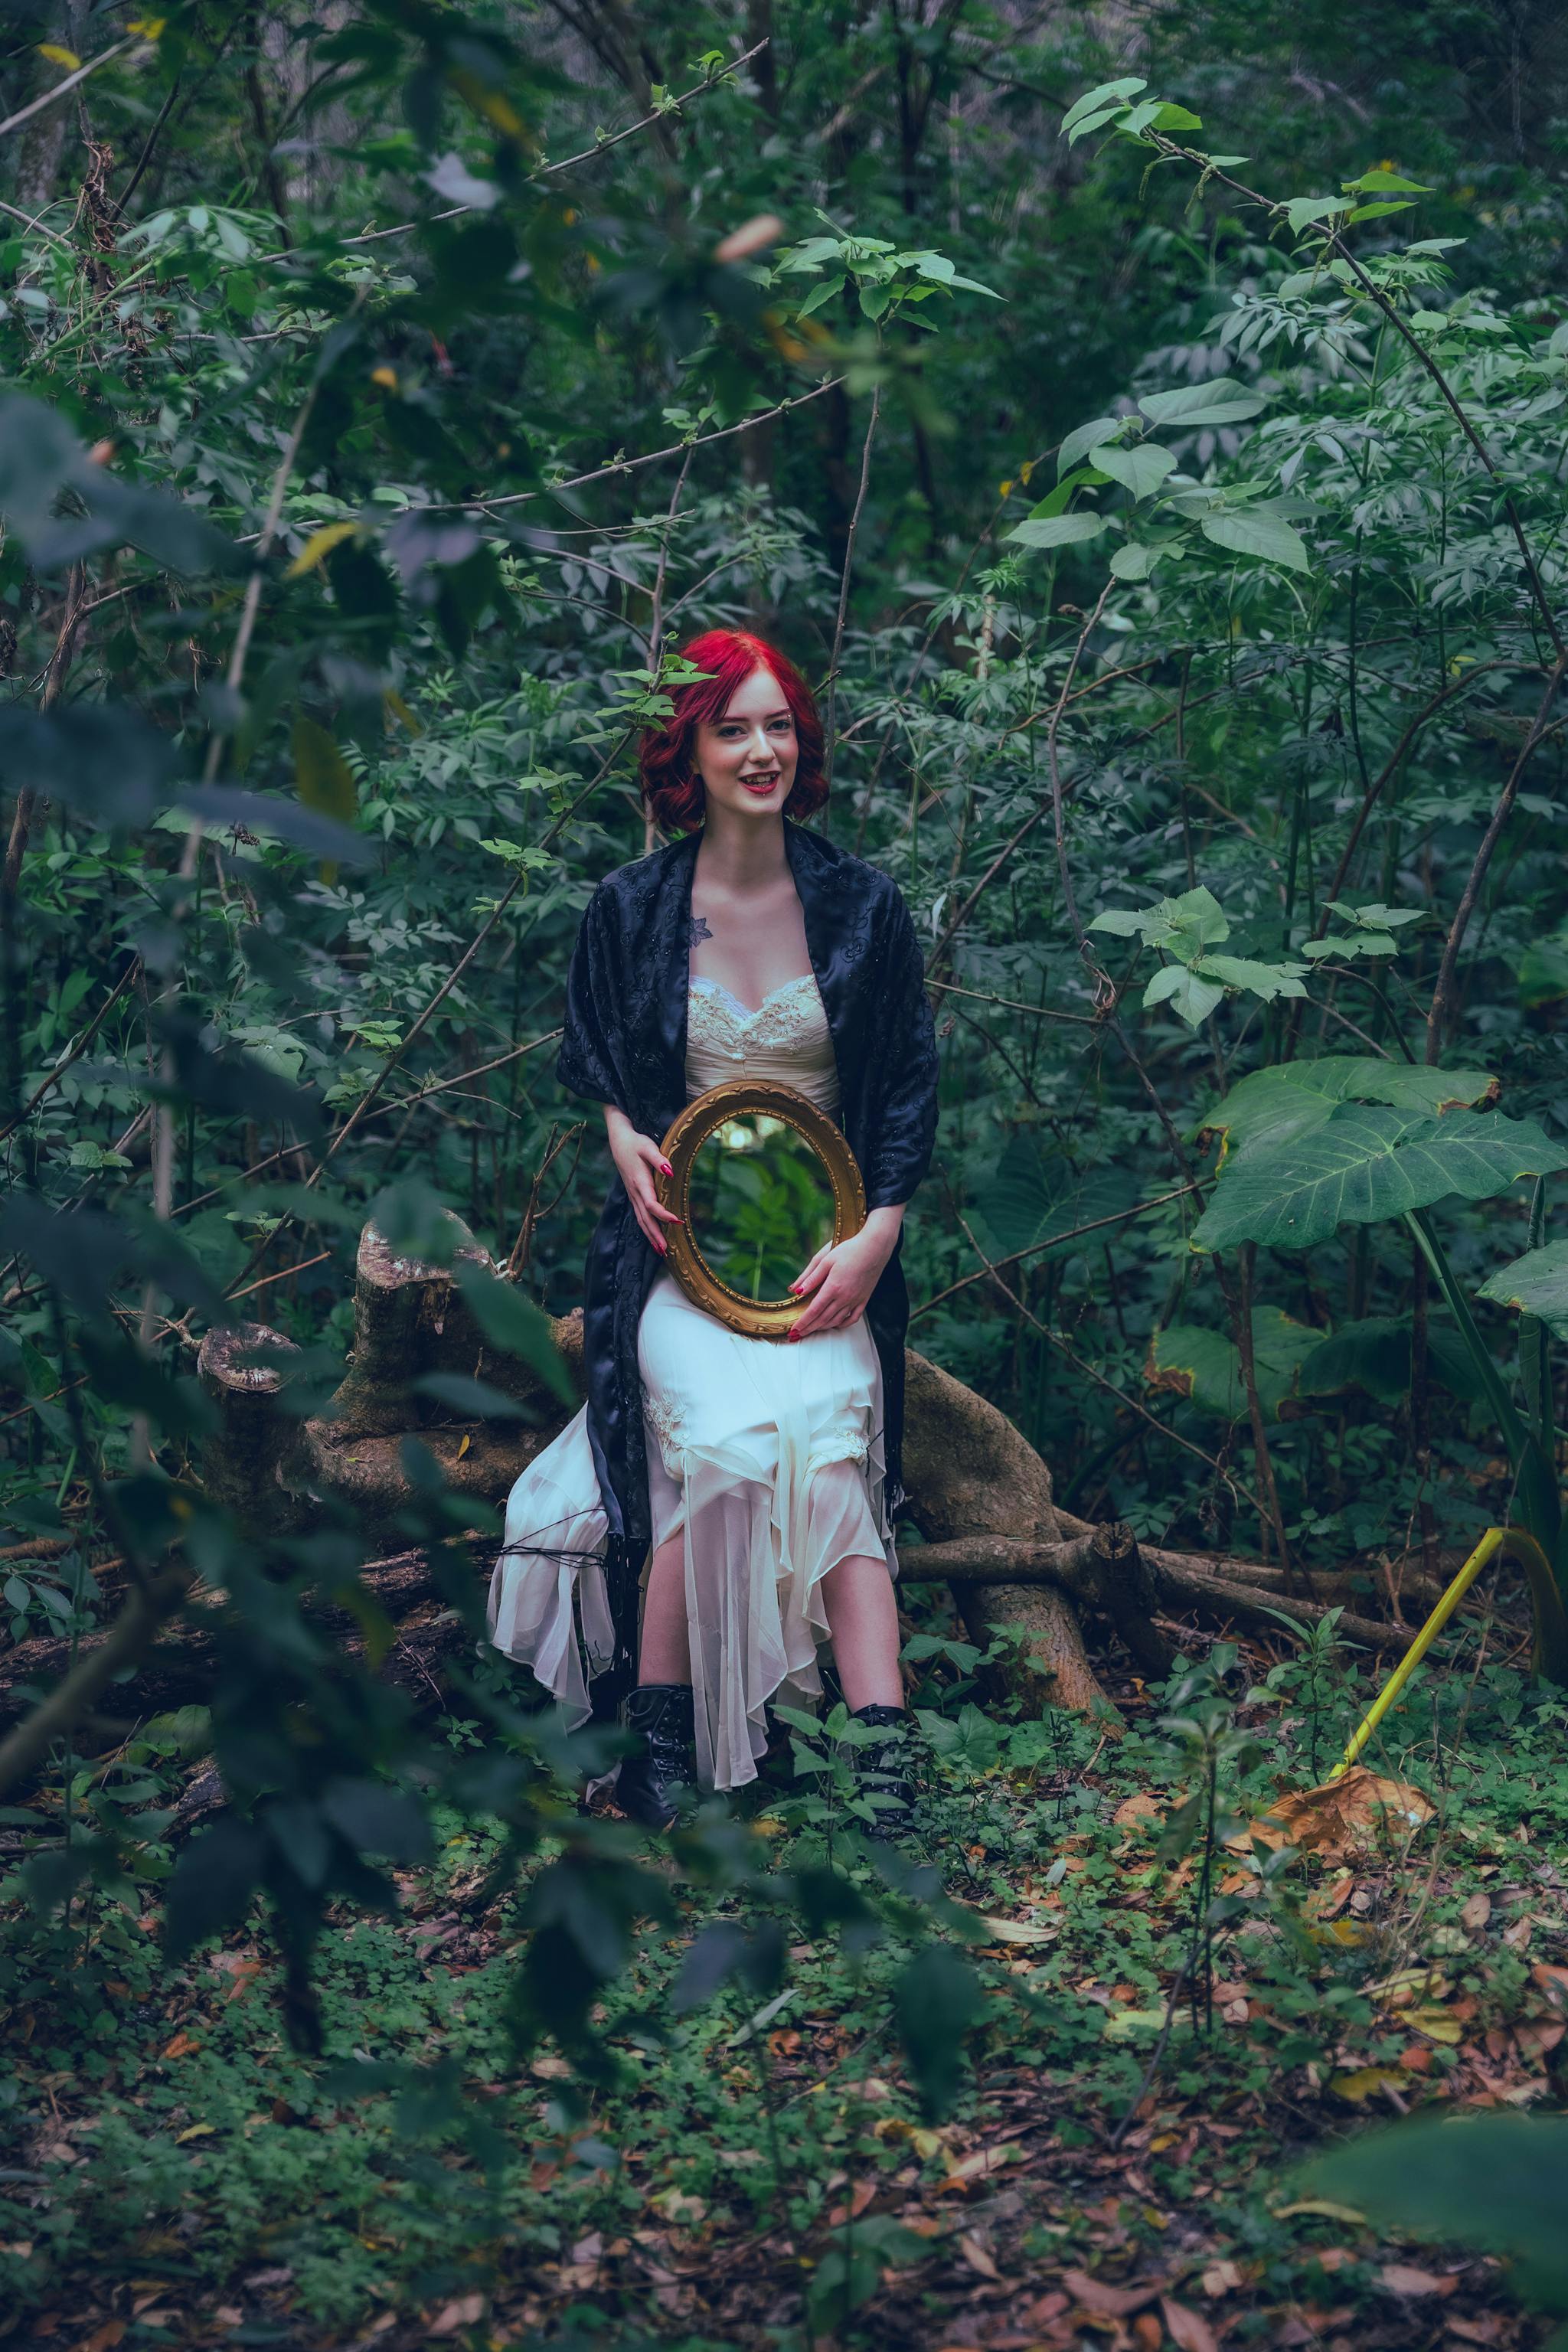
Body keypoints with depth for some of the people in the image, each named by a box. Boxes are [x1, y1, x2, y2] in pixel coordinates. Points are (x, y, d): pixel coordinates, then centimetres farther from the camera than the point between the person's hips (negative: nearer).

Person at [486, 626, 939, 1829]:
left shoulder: (859, 903, 5)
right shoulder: (633, 907, 4)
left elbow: (913, 1086, 8)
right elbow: (593, 1056, 19)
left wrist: (874, 1241, -7)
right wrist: (627, 1141, -4)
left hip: (825, 1246, 1)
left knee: (823, 1432, -28)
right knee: (727, 1430, -30)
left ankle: (885, 1768, -35)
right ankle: (662, 1746, -23)